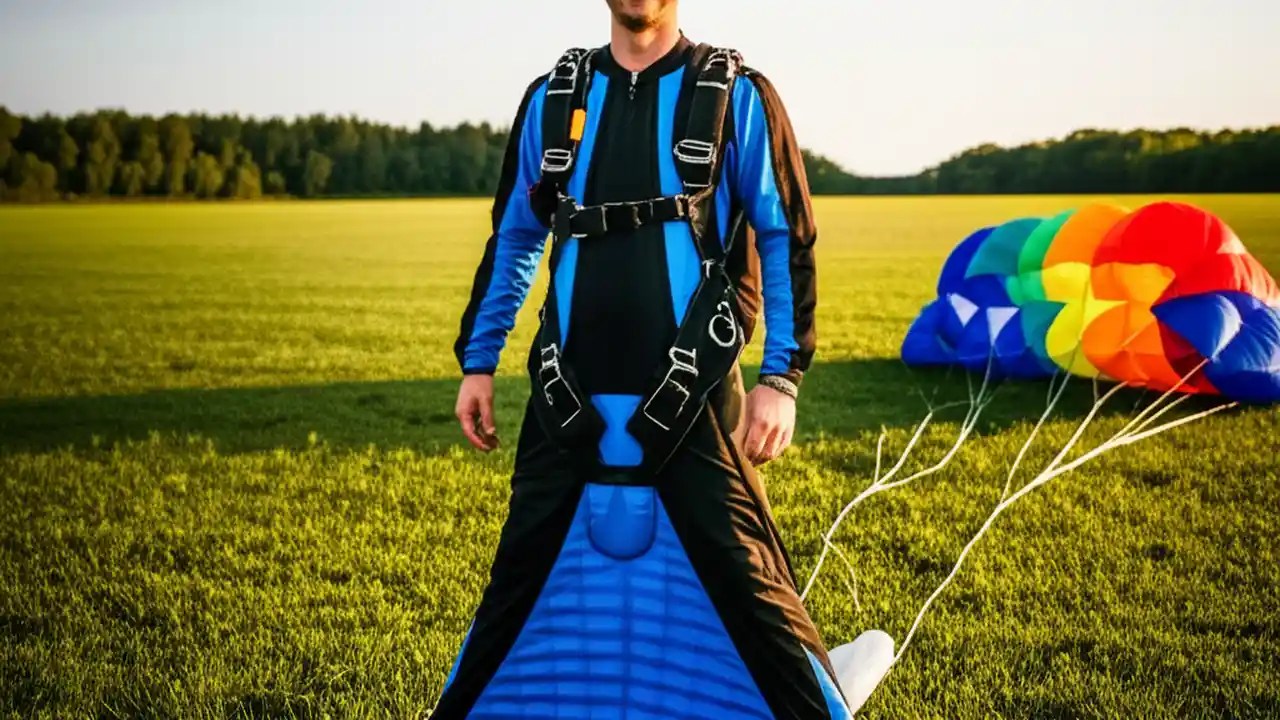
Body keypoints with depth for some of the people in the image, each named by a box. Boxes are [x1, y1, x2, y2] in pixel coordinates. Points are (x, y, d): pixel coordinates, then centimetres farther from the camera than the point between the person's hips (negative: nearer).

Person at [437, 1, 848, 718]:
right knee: (518, 584, 12)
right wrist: (478, 360, 14)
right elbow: (513, 239, 18)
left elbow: (787, 242, 0)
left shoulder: (737, 96, 0)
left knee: (750, 586, -1)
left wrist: (781, 378, -7)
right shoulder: (552, 98, 11)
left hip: (693, 403, -3)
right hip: (570, 402, 3)